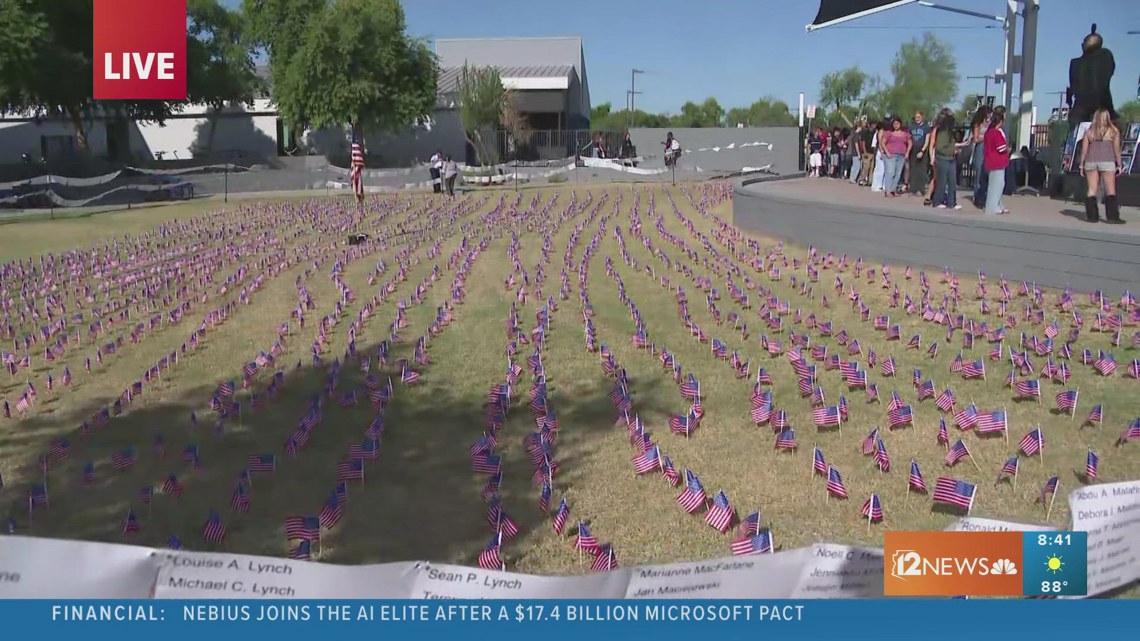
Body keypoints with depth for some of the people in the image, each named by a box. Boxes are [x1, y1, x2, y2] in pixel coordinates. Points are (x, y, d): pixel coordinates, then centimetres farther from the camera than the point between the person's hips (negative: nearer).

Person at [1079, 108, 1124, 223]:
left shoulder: (1089, 131, 5)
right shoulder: (1114, 131, 0)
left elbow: (1084, 150, 5)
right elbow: (1116, 149, 0)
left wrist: (1081, 165, 10)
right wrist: (1119, 164, 6)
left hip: (1091, 162, 3)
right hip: (1107, 162, -3)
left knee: (1092, 190, 5)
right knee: (1110, 190, 1)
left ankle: (1092, 216, 4)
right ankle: (1112, 216, -4)